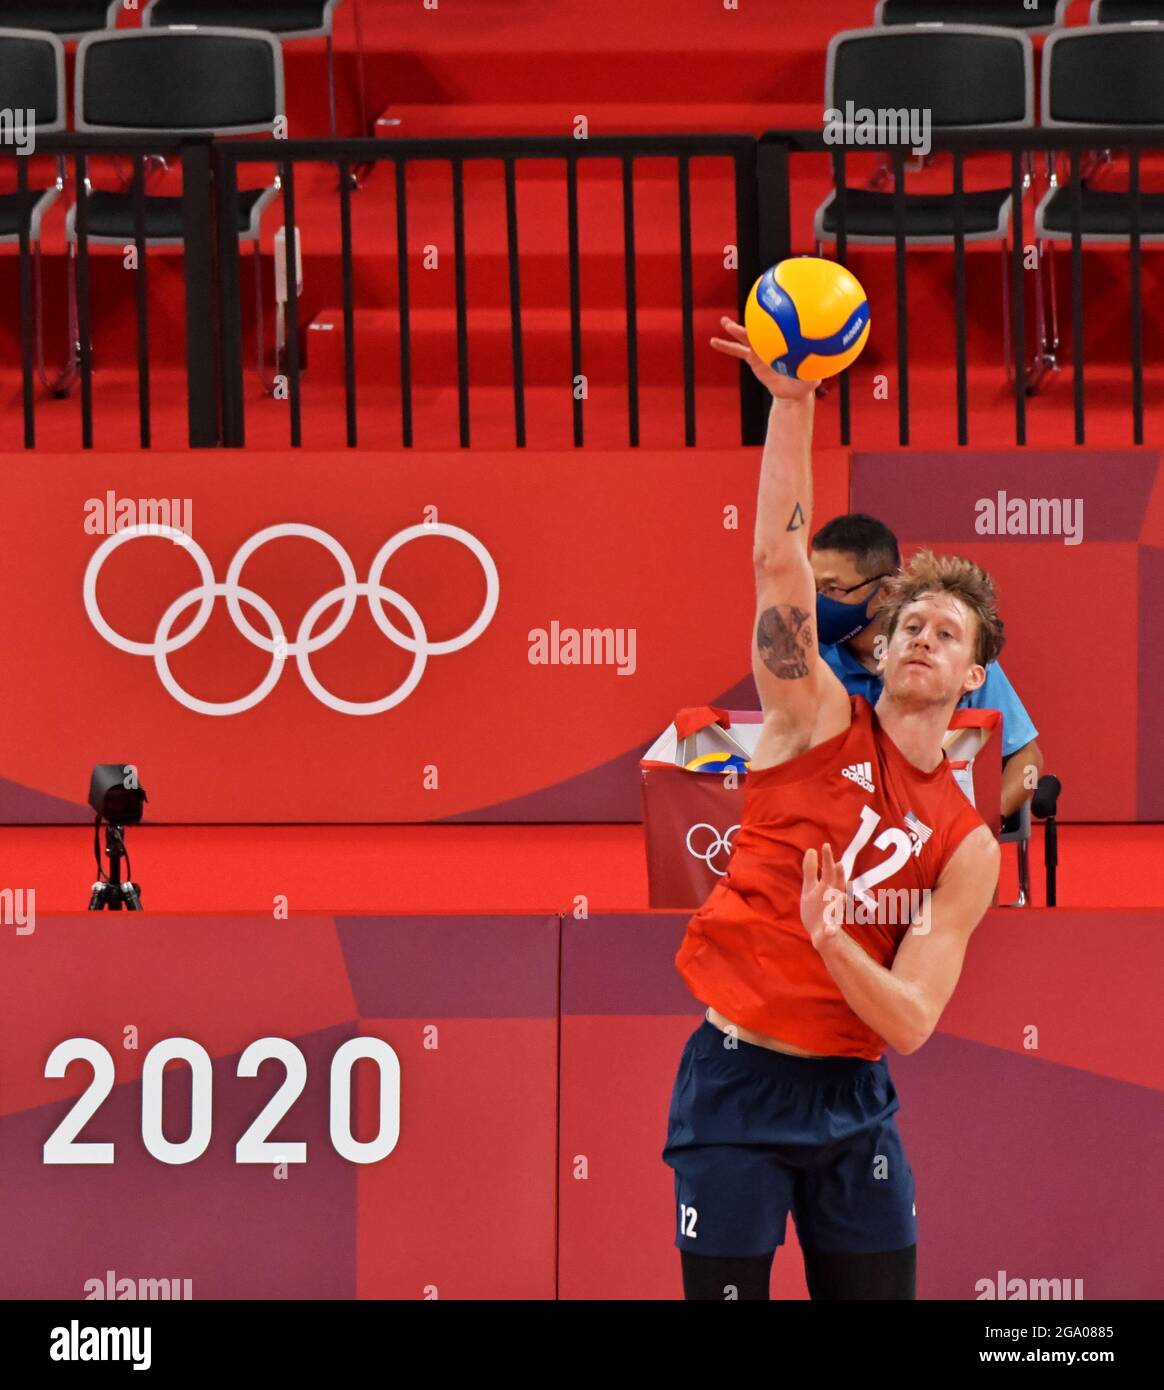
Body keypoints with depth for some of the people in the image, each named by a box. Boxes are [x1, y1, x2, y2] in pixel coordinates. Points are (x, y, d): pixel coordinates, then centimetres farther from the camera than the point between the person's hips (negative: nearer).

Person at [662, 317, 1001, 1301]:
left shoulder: (967, 848, 3)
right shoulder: (819, 720, 0)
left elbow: (911, 1022, -5)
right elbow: (779, 559, -13)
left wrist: (829, 940, -24)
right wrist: (793, 402, -22)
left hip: (853, 1102, 3)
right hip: (738, 1082, -3)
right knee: (726, 1292, -4)